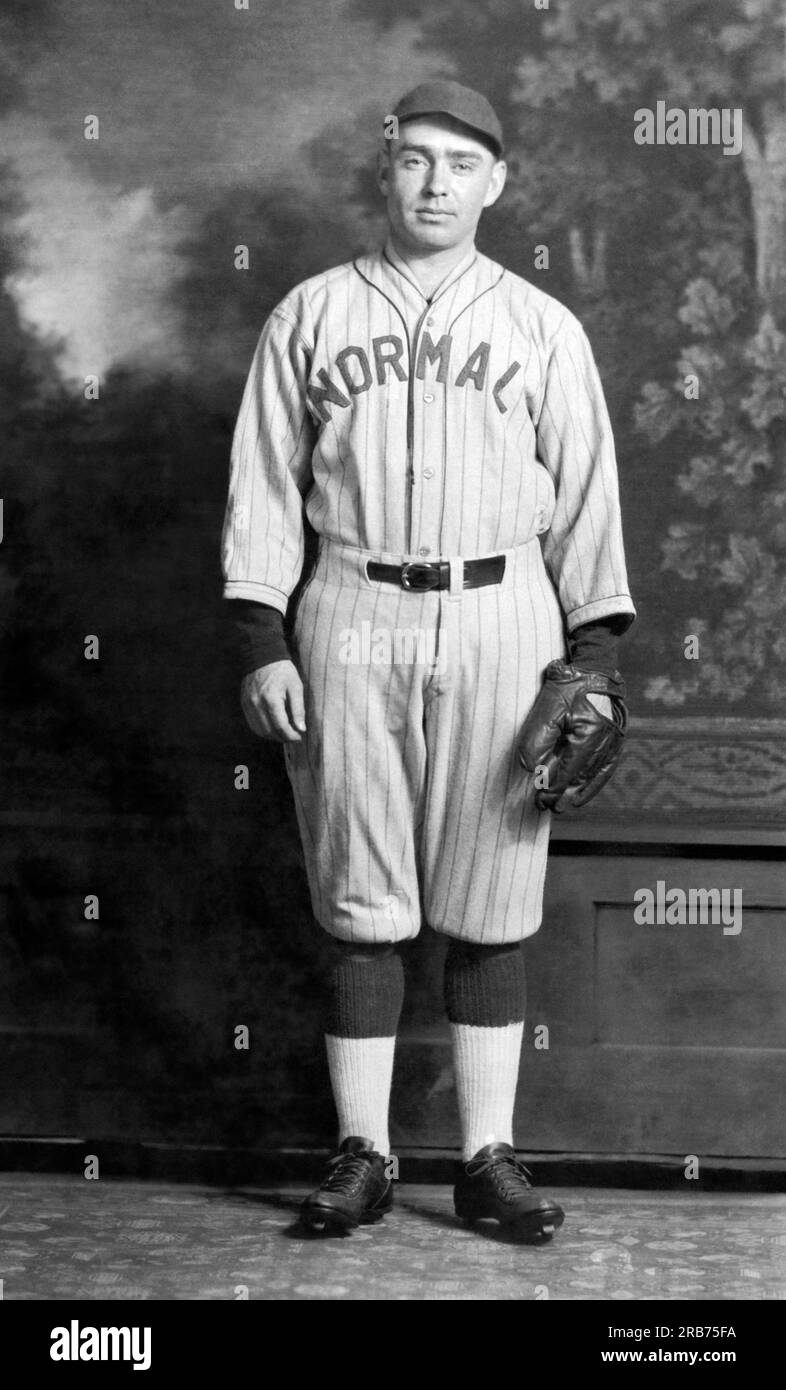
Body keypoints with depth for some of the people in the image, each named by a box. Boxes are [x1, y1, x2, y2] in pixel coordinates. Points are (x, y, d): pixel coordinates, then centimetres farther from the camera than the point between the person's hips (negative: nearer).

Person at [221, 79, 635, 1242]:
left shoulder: (542, 327, 10)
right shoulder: (311, 315, 10)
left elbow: (586, 498, 8)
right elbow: (264, 488, 7)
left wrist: (595, 651, 2)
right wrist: (262, 641, -1)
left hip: (500, 621, 0)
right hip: (350, 622, 0)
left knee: (491, 902, 2)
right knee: (360, 904, 2)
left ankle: (489, 1156, 10)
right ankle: (363, 1155, 10)